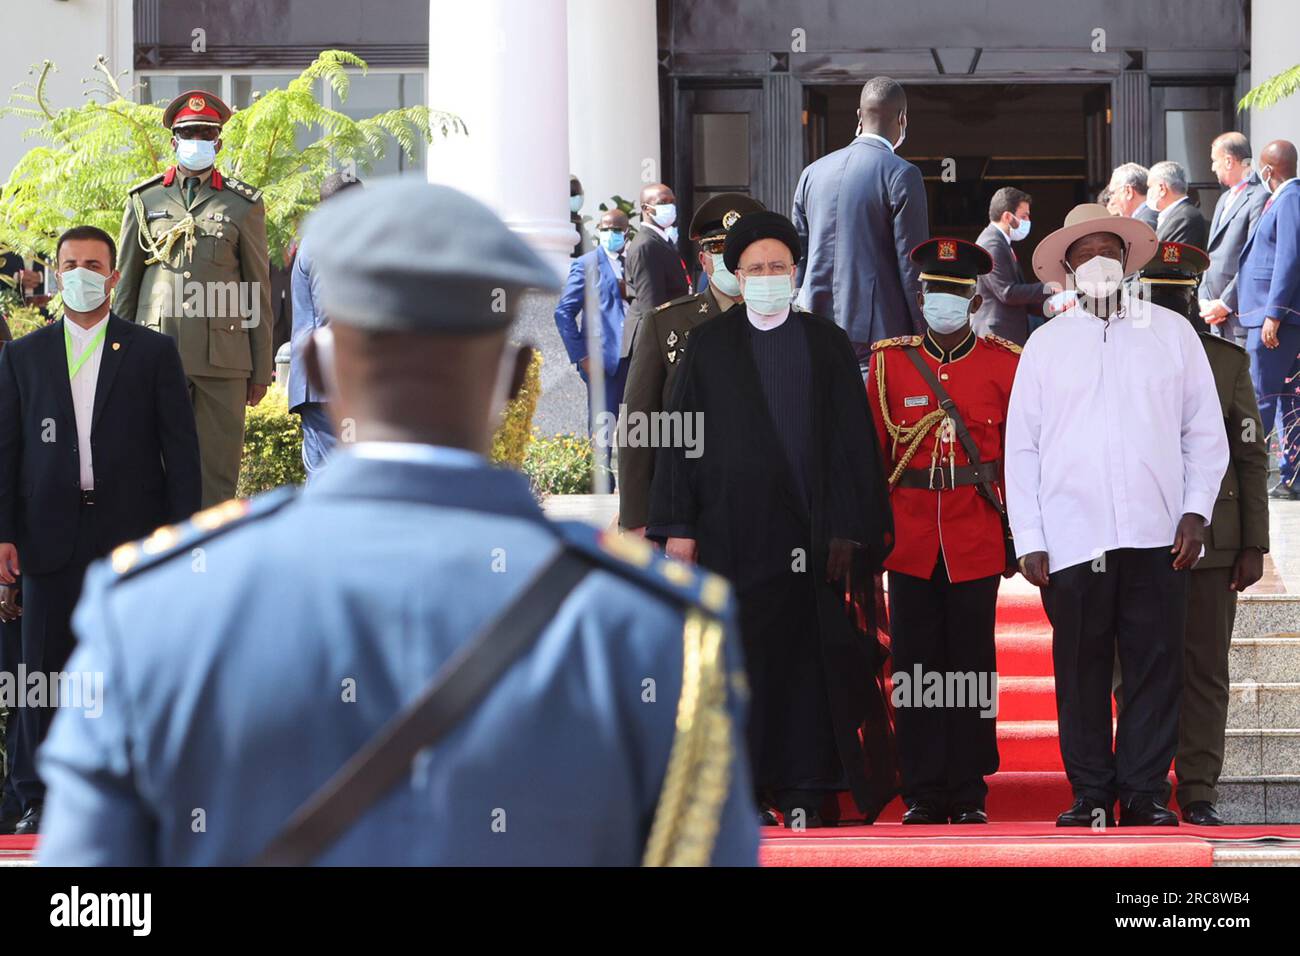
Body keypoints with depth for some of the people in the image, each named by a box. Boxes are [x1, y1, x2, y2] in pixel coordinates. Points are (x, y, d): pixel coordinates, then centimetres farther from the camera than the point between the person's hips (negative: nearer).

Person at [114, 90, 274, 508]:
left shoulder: (244, 204, 8)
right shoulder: (144, 200, 12)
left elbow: (260, 289, 9)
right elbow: (125, 285, 15)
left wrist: (261, 369, 5)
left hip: (223, 356, -1)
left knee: (219, 464, -1)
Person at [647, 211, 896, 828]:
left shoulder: (827, 344, 9)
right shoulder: (708, 346, 10)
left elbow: (853, 442, 6)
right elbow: (682, 435, 7)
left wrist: (849, 531, -3)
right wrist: (679, 527, -2)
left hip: (809, 531, 0)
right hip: (731, 527, 0)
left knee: (810, 656, -3)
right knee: (739, 656, -3)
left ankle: (805, 789, 0)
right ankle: (744, 789, 1)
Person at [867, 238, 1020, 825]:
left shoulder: (1005, 364, 2)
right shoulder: (890, 362, 5)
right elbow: (871, 454, 8)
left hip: (976, 539, -1)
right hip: (911, 538, 1)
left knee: (971, 665, 2)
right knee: (914, 664, 3)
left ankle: (968, 792, 10)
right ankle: (924, 793, 10)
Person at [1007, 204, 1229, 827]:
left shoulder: (1172, 333, 11)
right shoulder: (1046, 344, 10)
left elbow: (1206, 433, 12)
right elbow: (1021, 447, 8)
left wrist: (1195, 511, 0)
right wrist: (1028, 540, 0)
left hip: (1156, 538, 0)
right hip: (1071, 539, 0)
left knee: (1156, 666, -2)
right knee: (1081, 674, 0)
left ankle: (1143, 794, 4)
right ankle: (1090, 794, 7)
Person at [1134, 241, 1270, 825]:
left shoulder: (1228, 362, 8)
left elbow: (1251, 457, 8)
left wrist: (1253, 546, 3)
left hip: (1210, 541, 1)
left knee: (1205, 673, 1)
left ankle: (1199, 793, 6)